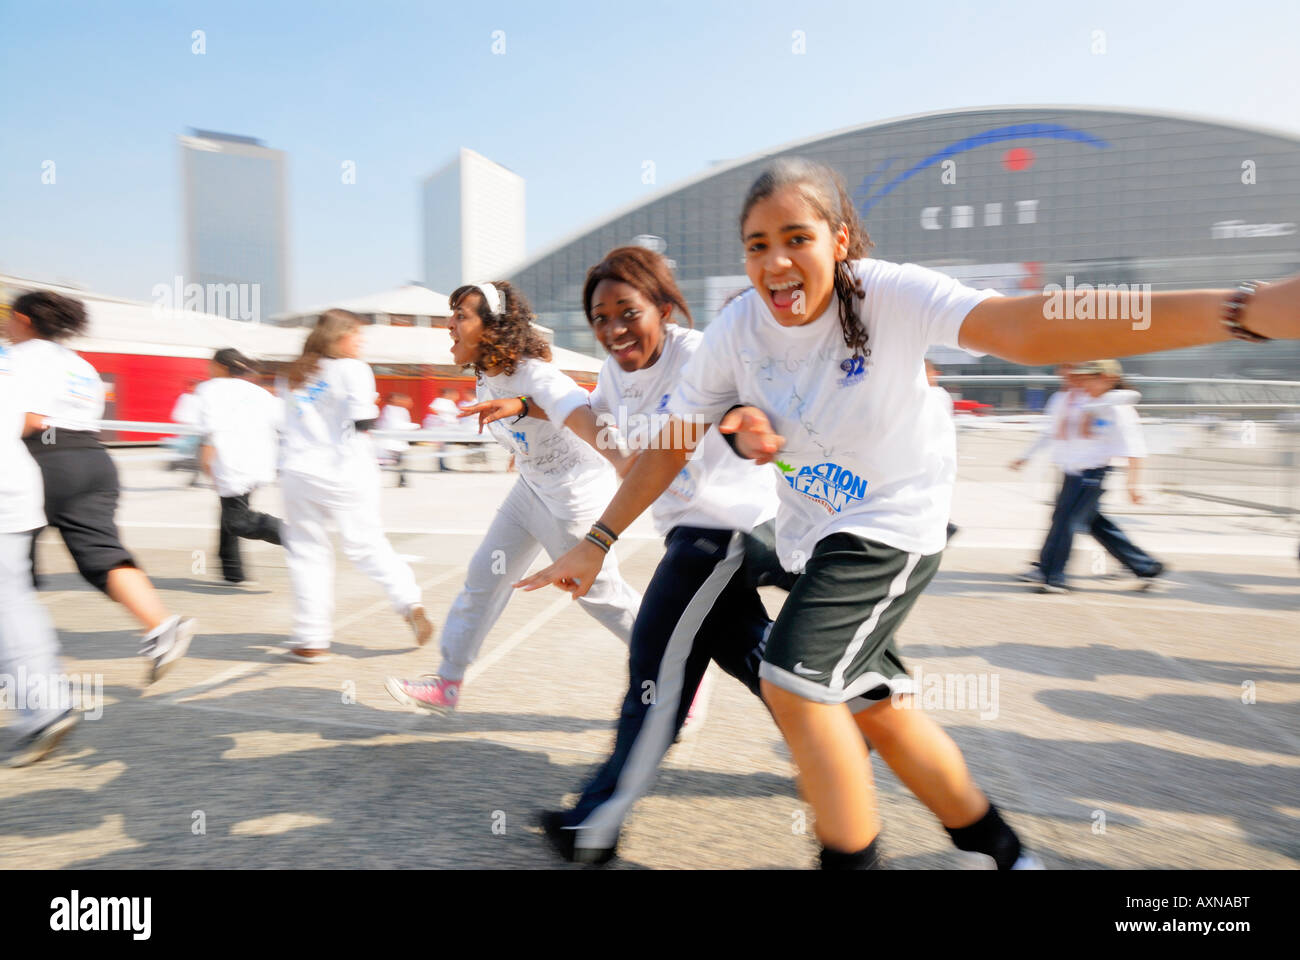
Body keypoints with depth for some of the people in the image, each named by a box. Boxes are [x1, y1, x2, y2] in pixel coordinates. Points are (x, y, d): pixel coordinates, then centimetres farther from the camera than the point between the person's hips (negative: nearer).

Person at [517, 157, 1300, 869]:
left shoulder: (887, 294, -23)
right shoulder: (737, 332, -12)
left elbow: (1024, 328, -38)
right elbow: (672, 444, -5)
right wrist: (595, 544, -8)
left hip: (895, 524, -5)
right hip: (813, 531, 5)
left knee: (792, 682, -19)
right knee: (877, 707, 14)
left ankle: (856, 855, 6)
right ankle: (998, 846, 39)